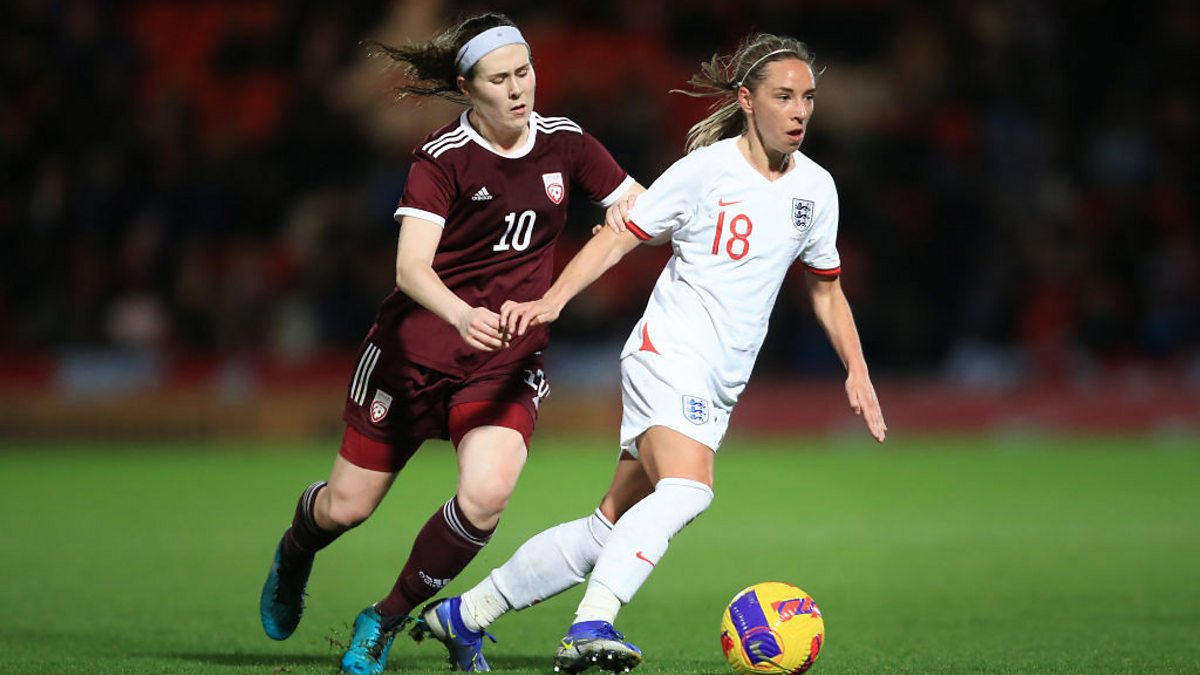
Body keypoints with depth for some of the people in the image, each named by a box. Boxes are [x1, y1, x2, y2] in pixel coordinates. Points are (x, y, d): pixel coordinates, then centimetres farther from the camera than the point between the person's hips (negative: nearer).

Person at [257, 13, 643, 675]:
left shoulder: (564, 143, -1)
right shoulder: (442, 156, -15)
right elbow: (411, 268, -26)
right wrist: (464, 316, -45)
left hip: (507, 358, 3)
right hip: (417, 344, -2)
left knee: (485, 497, -23)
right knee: (347, 507, 5)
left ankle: (385, 620, 1)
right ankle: (294, 555, 45)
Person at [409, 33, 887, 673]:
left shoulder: (816, 188, 9)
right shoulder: (705, 170, -9)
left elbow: (826, 289, 21)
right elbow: (619, 238, -5)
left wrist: (858, 373, 12)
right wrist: (553, 299, -18)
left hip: (717, 389, 6)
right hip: (667, 354, -6)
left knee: (613, 526, 4)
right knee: (687, 488, -32)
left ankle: (461, 615, 15)